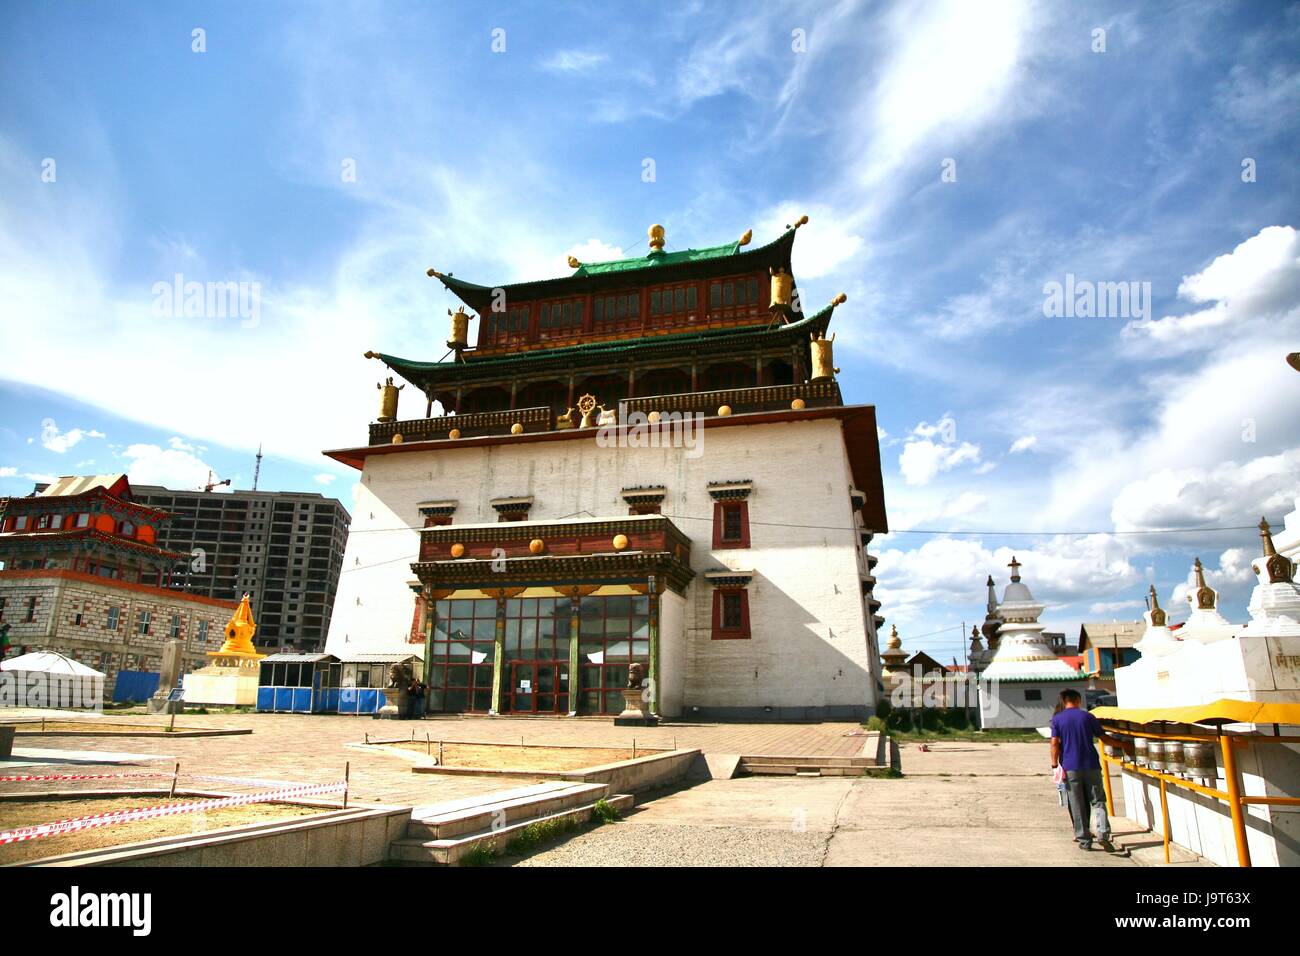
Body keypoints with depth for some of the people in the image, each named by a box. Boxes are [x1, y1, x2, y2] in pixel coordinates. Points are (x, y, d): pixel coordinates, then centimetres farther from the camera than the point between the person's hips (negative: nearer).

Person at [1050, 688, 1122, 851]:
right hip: (1091, 766, 0)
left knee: (1078, 806, 7)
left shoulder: (1057, 719, 1)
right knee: (1098, 801, 7)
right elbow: (1104, 738, 7)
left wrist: (1055, 765, -3)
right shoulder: (1087, 716, 3)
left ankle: (1084, 840, 9)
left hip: (1070, 768, 0)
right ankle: (1103, 833, -12)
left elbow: (1055, 744, -6)